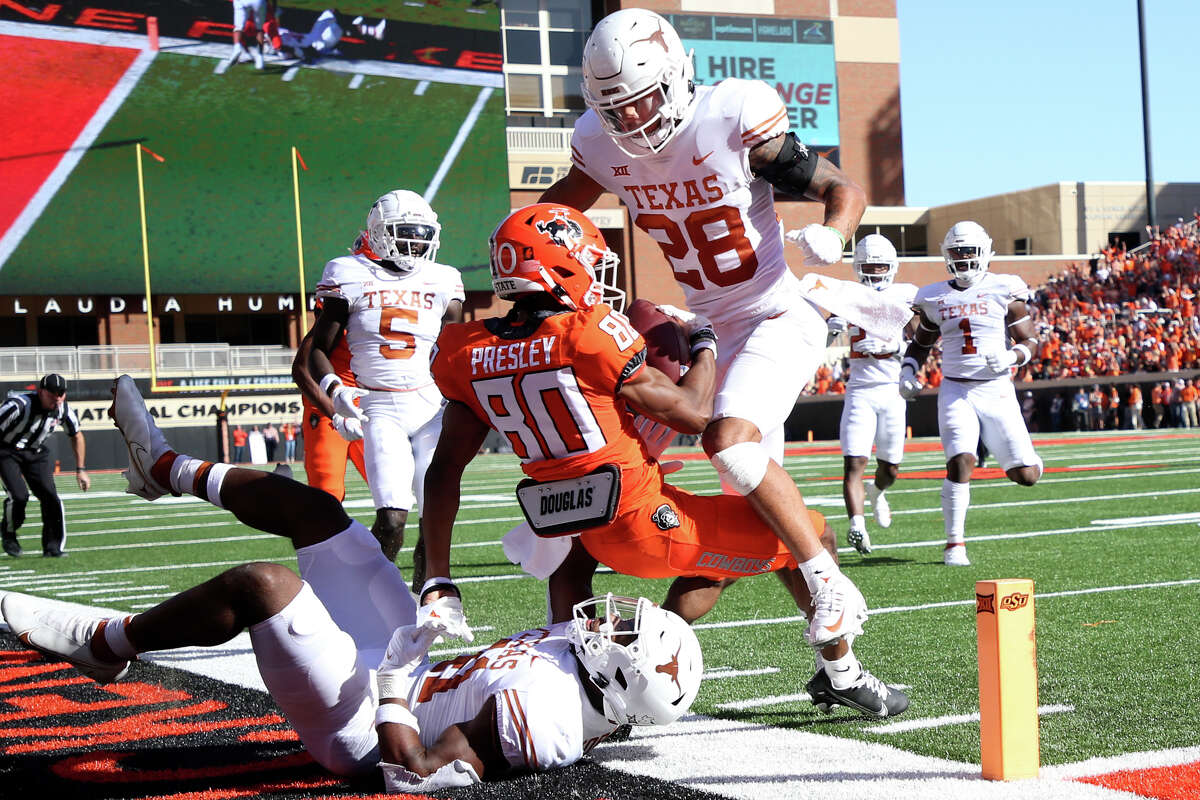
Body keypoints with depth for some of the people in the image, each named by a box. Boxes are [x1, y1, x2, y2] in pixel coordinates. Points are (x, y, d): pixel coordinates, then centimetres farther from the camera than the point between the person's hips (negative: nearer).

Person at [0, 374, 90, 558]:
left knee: (49, 495, -11)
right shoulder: (19, 405, -28)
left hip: (36, 454, 5)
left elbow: (76, 436, 10)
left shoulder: (63, 410, -9)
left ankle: (52, 547, -1)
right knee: (18, 495, -21)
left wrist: (80, 470, 10)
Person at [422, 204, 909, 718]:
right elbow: (694, 414, -12)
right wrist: (704, 341, 6)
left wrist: (437, 581, 8)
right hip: (648, 522, -7)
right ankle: (841, 675, 29)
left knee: (722, 564, 32)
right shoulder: (590, 334, -19)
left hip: (595, 535, 7)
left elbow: (444, 470, 3)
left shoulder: (470, 353, 0)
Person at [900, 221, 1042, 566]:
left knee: (1027, 475, -3)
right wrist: (908, 371, 4)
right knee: (961, 462, -21)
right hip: (956, 392, 1)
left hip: (997, 391, 0)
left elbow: (1031, 341, 0)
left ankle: (1000, 448, 34)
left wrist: (1011, 357, -20)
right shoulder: (936, 298, 7)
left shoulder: (1003, 291, -2)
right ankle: (955, 544, -9)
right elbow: (921, 343, 22)